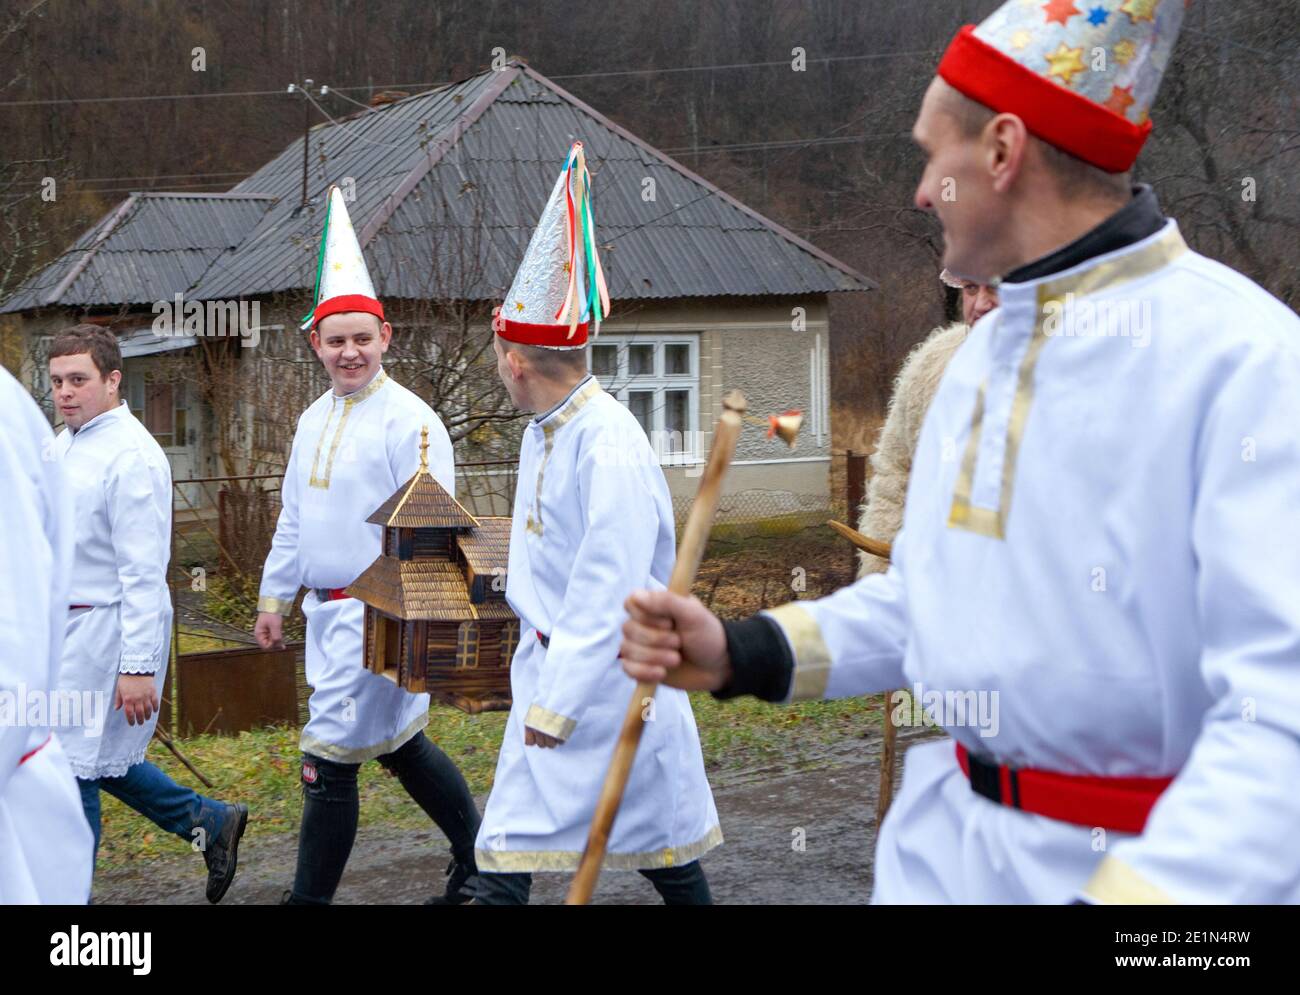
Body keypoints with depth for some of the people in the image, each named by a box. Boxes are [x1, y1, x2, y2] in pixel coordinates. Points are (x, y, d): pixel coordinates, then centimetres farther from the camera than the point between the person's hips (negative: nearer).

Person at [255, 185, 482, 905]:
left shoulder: (410, 420, -14)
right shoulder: (313, 421, 12)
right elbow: (293, 519, 20)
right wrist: (273, 597, 20)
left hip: (378, 613, -8)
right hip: (327, 610, 8)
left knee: (329, 760, -5)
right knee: (401, 744, 17)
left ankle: (310, 899, 8)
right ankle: (477, 861, 32)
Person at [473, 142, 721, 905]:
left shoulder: (609, 443, -23)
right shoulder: (541, 433, 8)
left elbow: (610, 589, -26)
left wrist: (557, 702, -24)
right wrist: (539, 683, 22)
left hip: (613, 669, -9)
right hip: (549, 657, 9)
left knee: (663, 853, 8)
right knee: (509, 849, 8)